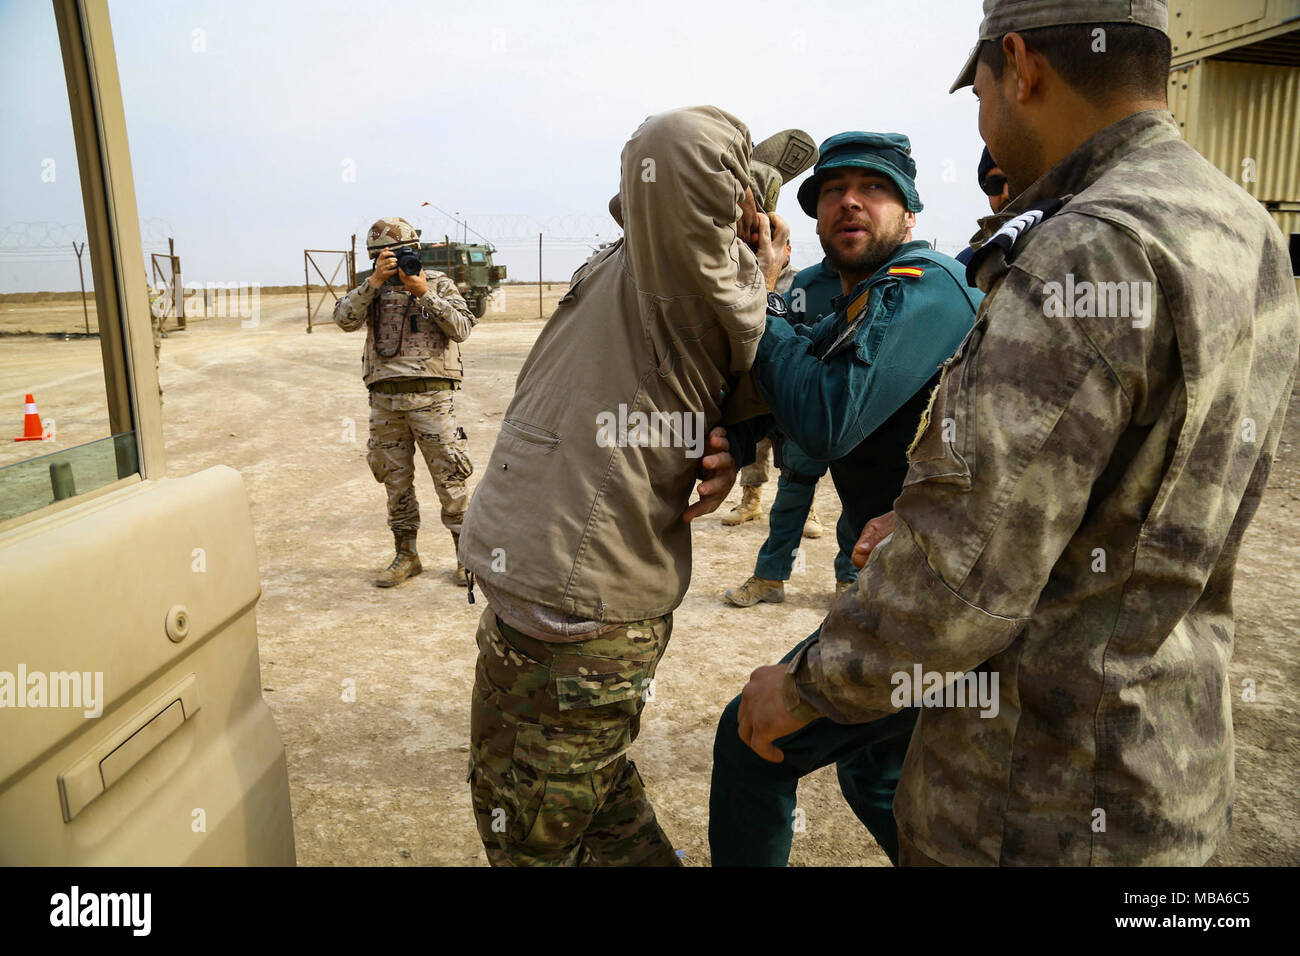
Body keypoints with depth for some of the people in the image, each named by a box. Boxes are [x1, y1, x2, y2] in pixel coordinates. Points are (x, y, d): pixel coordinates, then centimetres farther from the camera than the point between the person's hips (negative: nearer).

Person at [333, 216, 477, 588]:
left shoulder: (439, 283, 6)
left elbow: (461, 328, -8)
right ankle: (406, 556, 21)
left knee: (449, 478, -2)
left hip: (430, 394, -3)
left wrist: (425, 294, -15)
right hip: (384, 399, 4)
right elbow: (344, 319, -5)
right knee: (396, 480, 10)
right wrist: (374, 282, -13)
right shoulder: (373, 290, 13)